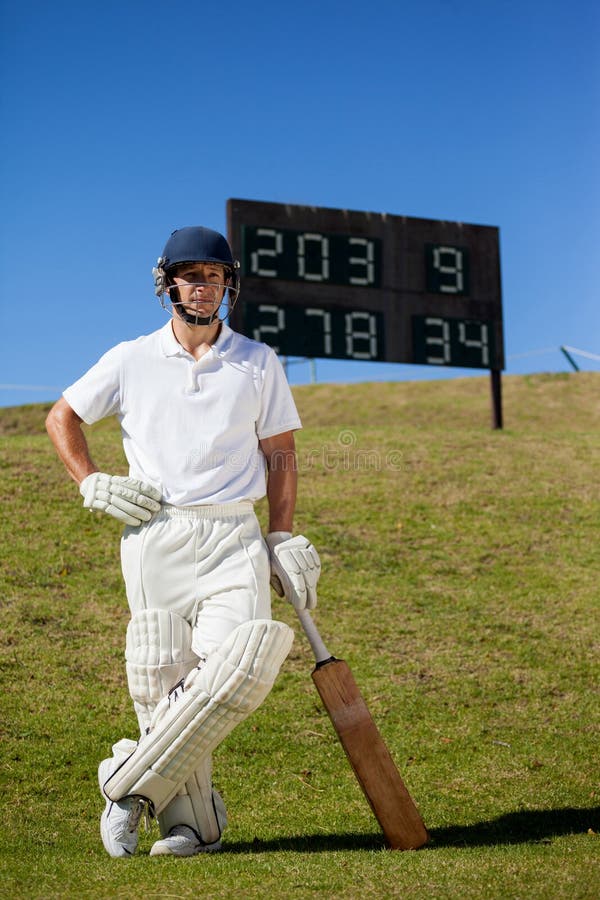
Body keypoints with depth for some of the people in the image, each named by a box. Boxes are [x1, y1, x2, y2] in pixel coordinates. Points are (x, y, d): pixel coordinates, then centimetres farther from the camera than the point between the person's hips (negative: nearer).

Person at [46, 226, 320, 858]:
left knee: (241, 666, -20)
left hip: (233, 536, 0)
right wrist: (93, 485, 2)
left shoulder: (258, 363, 11)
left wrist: (282, 539, 4)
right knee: (162, 681, -3)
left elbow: (280, 452, 13)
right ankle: (189, 822, 7)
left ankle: (131, 783, -7)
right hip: (154, 536, 0)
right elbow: (61, 417, 16)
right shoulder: (131, 360, 9)